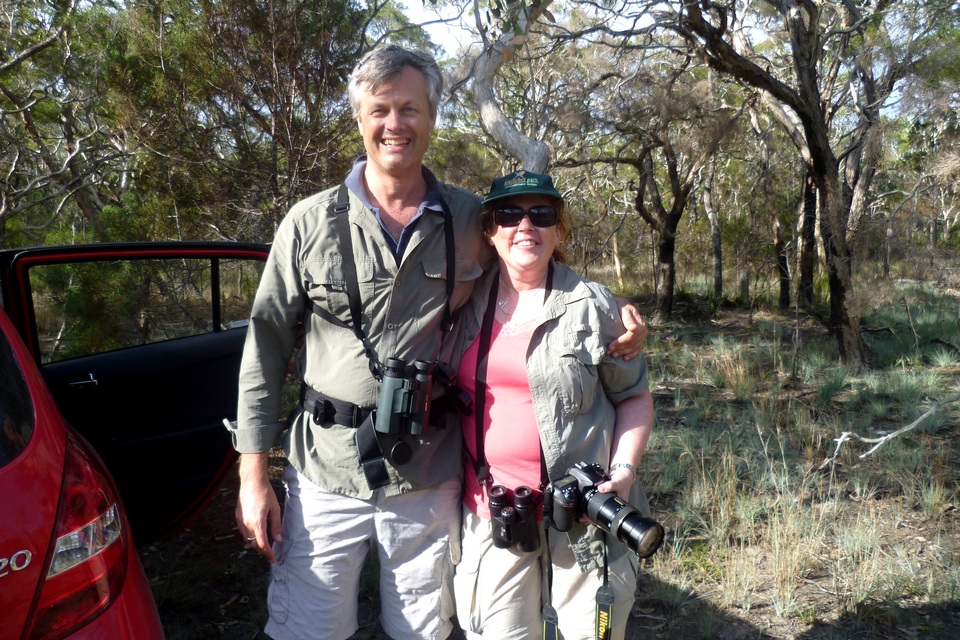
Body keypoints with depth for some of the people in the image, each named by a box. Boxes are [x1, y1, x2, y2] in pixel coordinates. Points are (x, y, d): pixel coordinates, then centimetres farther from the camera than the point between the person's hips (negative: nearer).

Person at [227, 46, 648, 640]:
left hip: (430, 482, 1)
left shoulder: (472, 221, -1)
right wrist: (254, 474, -2)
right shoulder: (311, 223, -3)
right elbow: (267, 347, 0)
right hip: (325, 478, 0)